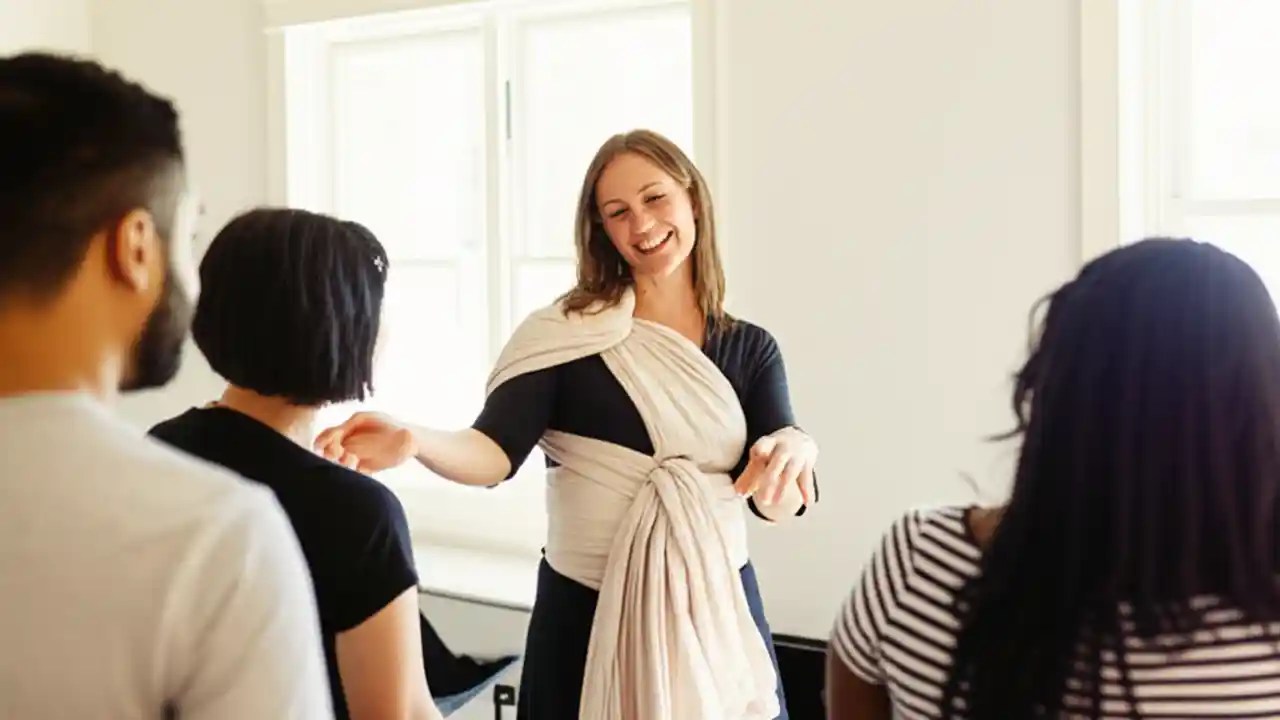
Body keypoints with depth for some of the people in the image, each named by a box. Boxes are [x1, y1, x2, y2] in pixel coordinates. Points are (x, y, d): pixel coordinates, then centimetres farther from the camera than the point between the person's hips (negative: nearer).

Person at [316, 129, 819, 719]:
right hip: (586, 614, -2)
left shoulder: (750, 349, 1)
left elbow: (779, 502, -10)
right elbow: (496, 452, -16)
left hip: (717, 611, 2)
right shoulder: (566, 333, -5)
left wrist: (792, 455, -33)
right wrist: (414, 442, -37)